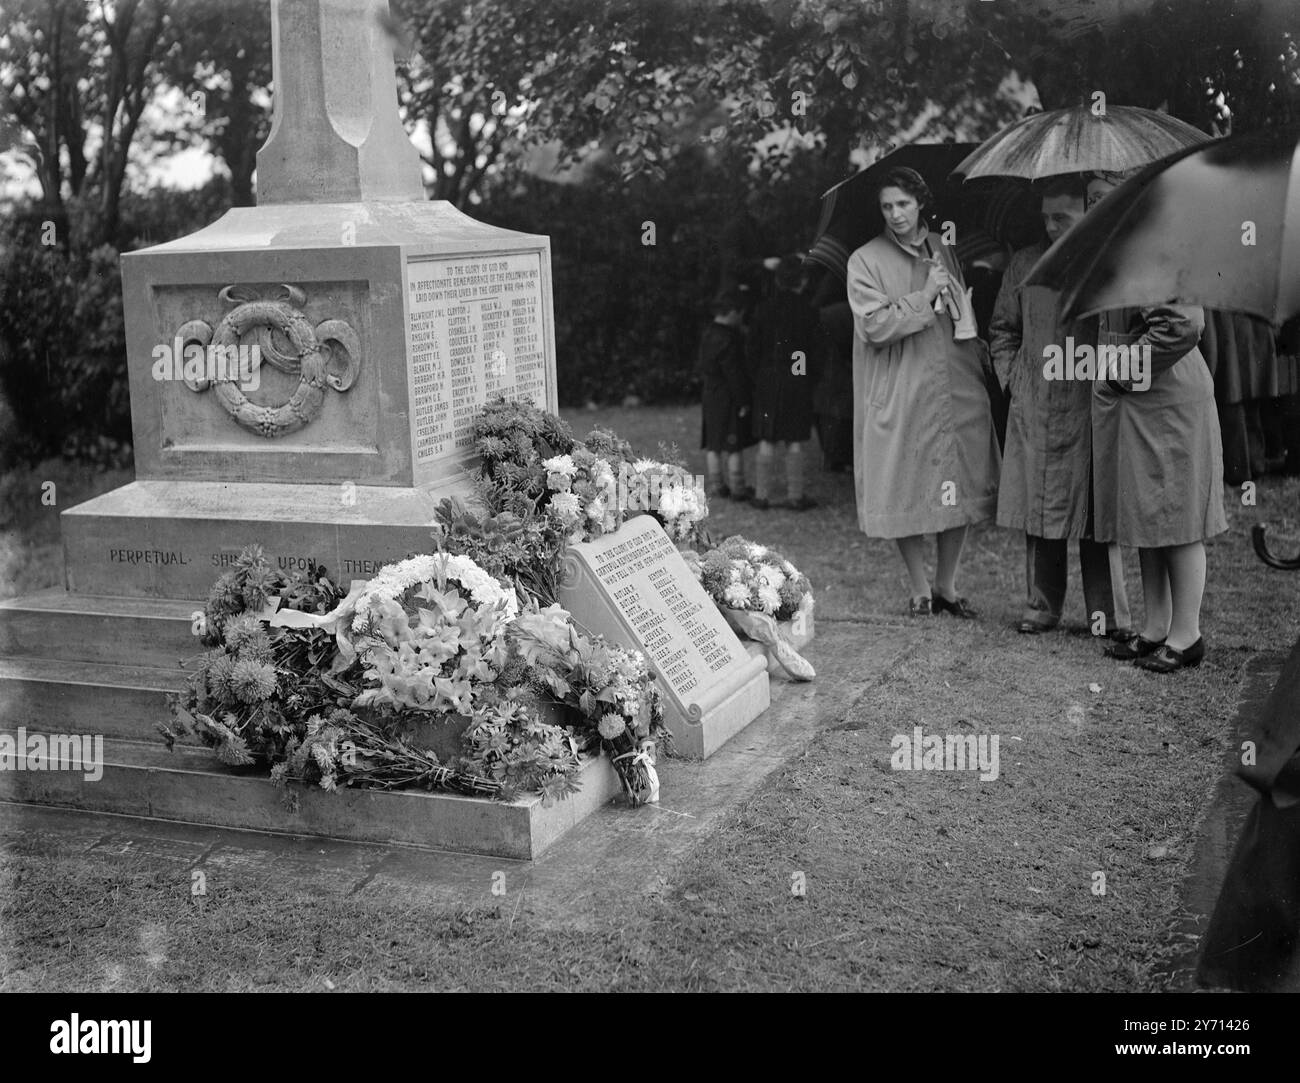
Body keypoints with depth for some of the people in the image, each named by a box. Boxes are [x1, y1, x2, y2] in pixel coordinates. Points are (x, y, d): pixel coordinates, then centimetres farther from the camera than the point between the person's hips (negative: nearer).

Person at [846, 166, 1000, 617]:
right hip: (899, 398, -4)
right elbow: (874, 326, -12)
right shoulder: (865, 261, -1)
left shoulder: (944, 253, 13)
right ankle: (920, 591, 13)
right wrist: (924, 297, -12)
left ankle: (946, 586, 18)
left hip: (956, 390, 4)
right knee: (906, 495, 0)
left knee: (958, 491, 5)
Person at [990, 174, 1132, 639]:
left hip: (1090, 408, -3)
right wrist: (1010, 377, 8)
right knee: (1039, 510, 7)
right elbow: (1002, 329, 18)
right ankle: (1042, 605, 18)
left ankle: (1107, 613, 8)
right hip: (1033, 410, 3)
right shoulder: (1026, 263, 9)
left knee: (1095, 512, 0)